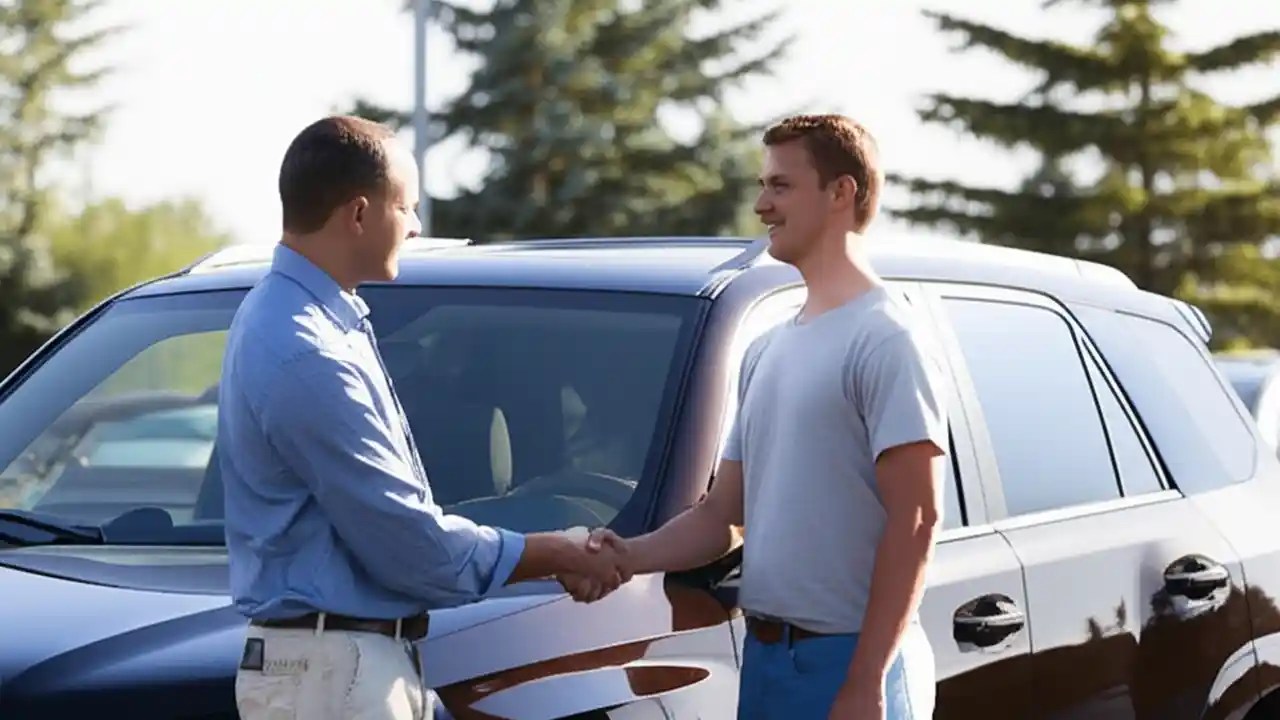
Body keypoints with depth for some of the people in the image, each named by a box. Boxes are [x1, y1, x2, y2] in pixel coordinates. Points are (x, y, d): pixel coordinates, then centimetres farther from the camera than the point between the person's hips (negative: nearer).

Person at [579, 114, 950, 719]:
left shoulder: (886, 341, -10)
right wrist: (631, 556, -3)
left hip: (851, 664, -8)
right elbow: (723, 514, 17)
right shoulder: (766, 352, 17)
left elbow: (914, 522, -15)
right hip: (763, 657, 8)